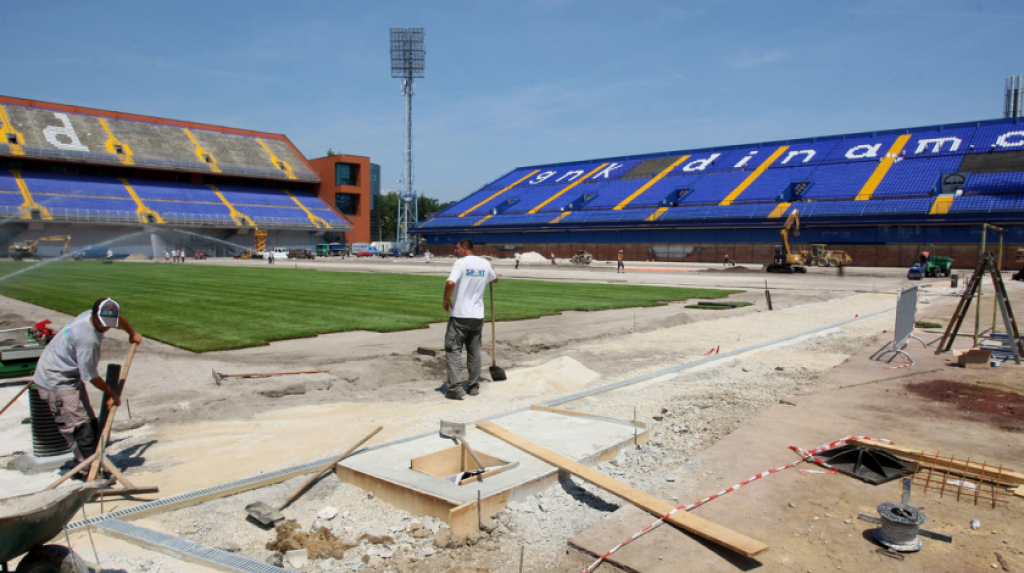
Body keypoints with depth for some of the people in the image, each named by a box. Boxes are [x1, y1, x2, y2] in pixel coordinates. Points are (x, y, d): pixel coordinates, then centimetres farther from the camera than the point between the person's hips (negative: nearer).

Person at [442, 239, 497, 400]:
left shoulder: (461, 263, -11)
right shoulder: (485, 263, 7)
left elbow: (450, 283, -26)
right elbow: (494, 279, 27)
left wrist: (446, 299, -9)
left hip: (459, 315, -5)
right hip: (478, 316, 5)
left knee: (454, 350, 0)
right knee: (474, 351, 16)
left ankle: (455, 388, -8)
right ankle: (474, 385, 21)